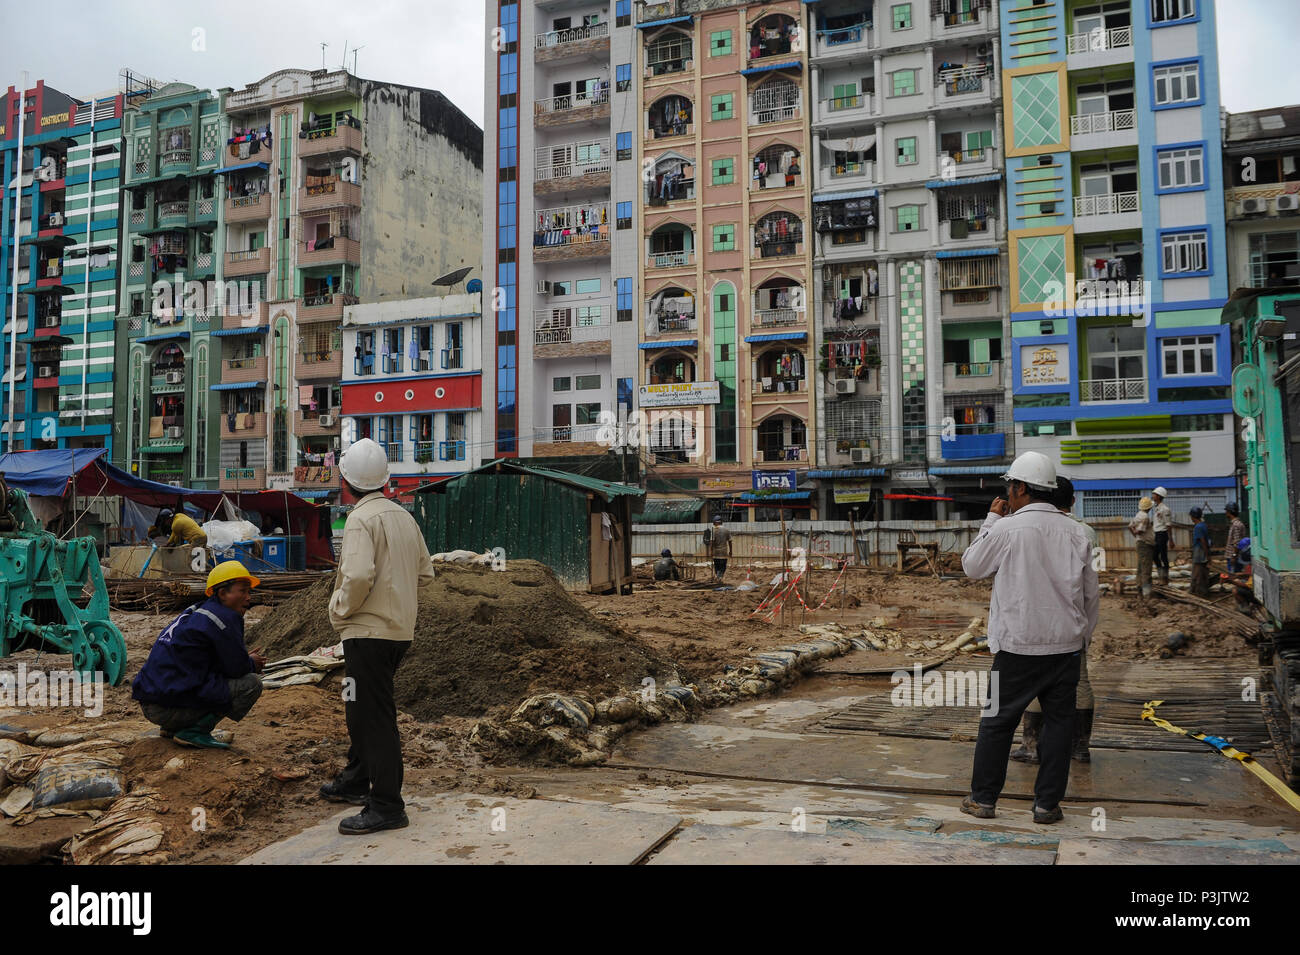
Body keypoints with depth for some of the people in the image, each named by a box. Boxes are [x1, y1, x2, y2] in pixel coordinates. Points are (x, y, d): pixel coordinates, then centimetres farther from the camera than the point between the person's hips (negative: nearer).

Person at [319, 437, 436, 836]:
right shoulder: (404, 516, 11)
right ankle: (356, 780, 37)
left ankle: (386, 806, -1)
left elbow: (358, 575, -28)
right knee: (361, 708, 23)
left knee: (373, 716, -4)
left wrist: (340, 608, -11)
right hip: (400, 628, 9)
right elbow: (425, 572, 15)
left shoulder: (361, 519, -15)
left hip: (368, 632, -9)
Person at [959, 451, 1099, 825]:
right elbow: (1091, 594, 10)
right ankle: (1047, 804, 14)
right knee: (1059, 722, 11)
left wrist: (991, 519, 10)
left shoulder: (1006, 529, -10)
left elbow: (971, 566, 6)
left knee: (997, 721, 8)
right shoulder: (1075, 533, 3)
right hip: (1066, 645, 3)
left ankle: (983, 798, 16)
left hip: (1018, 647, -3)